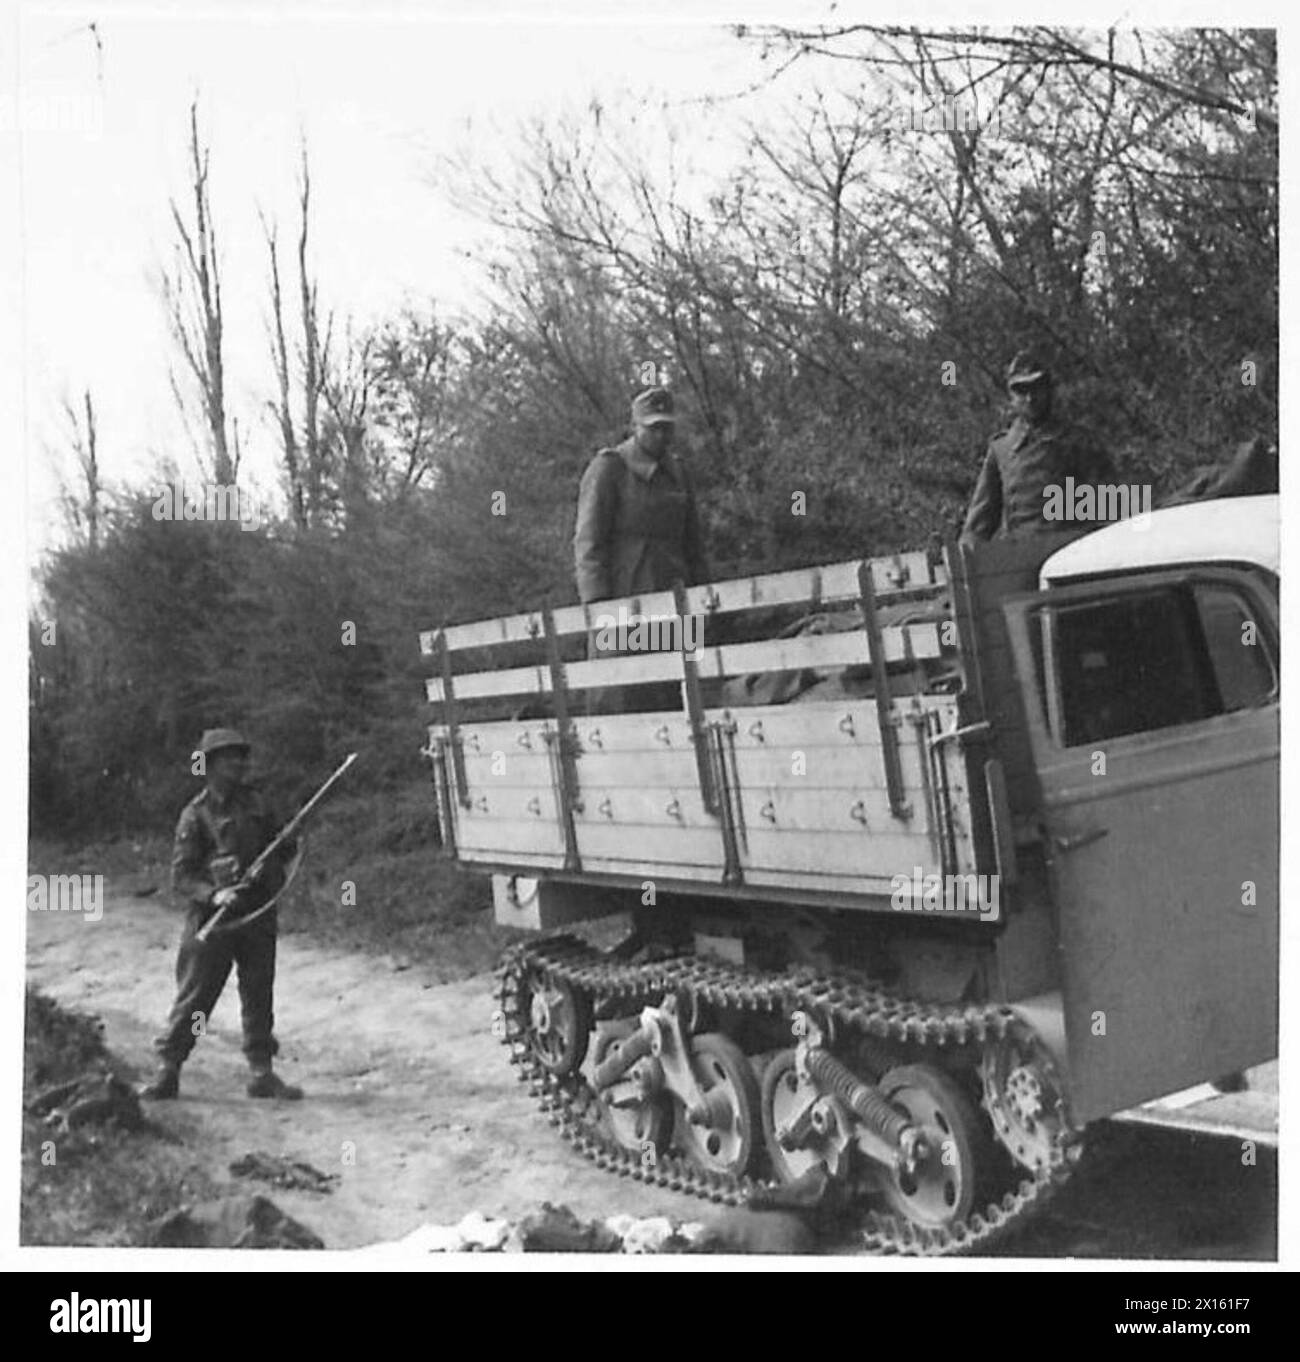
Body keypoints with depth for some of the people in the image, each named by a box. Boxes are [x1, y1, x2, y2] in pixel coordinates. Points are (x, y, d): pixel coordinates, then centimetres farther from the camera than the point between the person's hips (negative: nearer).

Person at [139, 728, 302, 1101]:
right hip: (212, 919, -5)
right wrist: (212, 894, -25)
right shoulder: (196, 815, -6)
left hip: (257, 916, 5)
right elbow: (181, 877, -9)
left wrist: (292, 842, -1)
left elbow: (280, 848, 22)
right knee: (194, 997, 0)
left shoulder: (255, 804, 10)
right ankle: (167, 1072, 9)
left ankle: (262, 1072, 16)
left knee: (259, 996, 8)